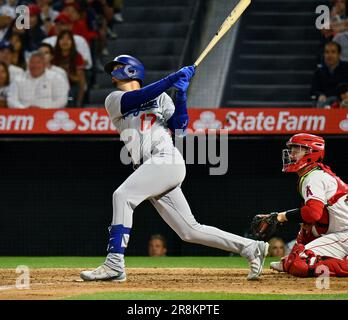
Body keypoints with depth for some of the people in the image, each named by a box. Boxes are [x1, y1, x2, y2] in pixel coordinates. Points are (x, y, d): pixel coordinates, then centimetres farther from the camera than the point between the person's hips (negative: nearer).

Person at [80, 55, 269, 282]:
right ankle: (251, 248, 8)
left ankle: (114, 265, -27)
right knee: (190, 231, 1)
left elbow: (179, 127, 2)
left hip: (167, 160, -5)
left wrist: (181, 96, -7)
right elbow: (140, 97, -1)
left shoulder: (161, 97, 14)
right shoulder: (114, 100, 20)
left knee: (122, 196, -24)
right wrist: (175, 78, -5)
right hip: (151, 170, 5)